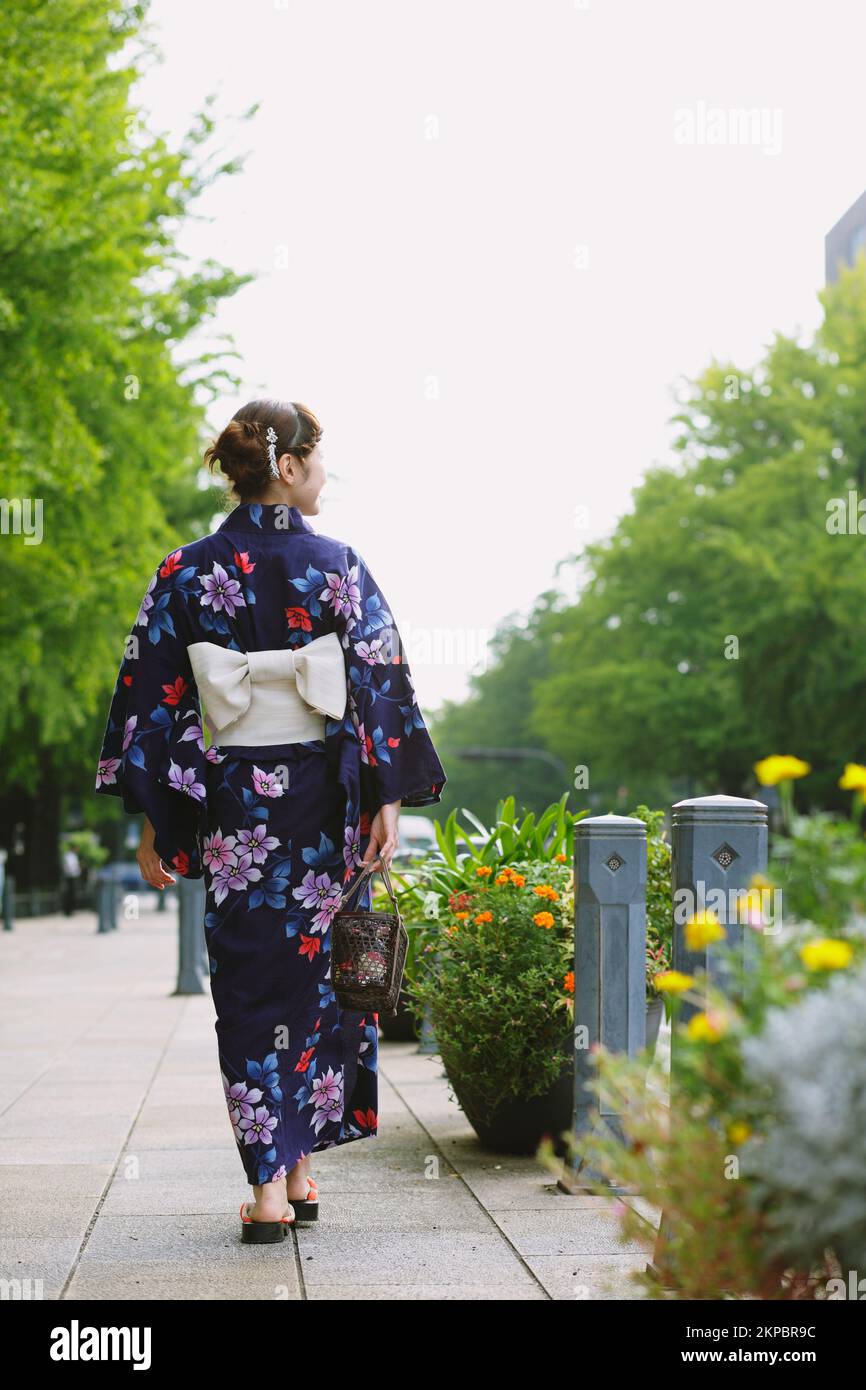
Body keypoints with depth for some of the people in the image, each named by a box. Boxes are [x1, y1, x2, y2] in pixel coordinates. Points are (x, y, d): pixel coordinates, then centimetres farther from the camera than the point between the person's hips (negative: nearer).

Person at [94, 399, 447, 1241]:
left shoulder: (186, 573, 0)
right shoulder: (338, 566, -3)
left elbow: (154, 699, -1)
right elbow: (380, 687, -6)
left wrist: (153, 819, 4)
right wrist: (388, 799, -2)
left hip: (234, 801, 1)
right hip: (324, 799, 0)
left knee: (250, 984, 5)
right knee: (318, 970, 12)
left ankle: (269, 1187, -1)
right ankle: (299, 1171, 18)